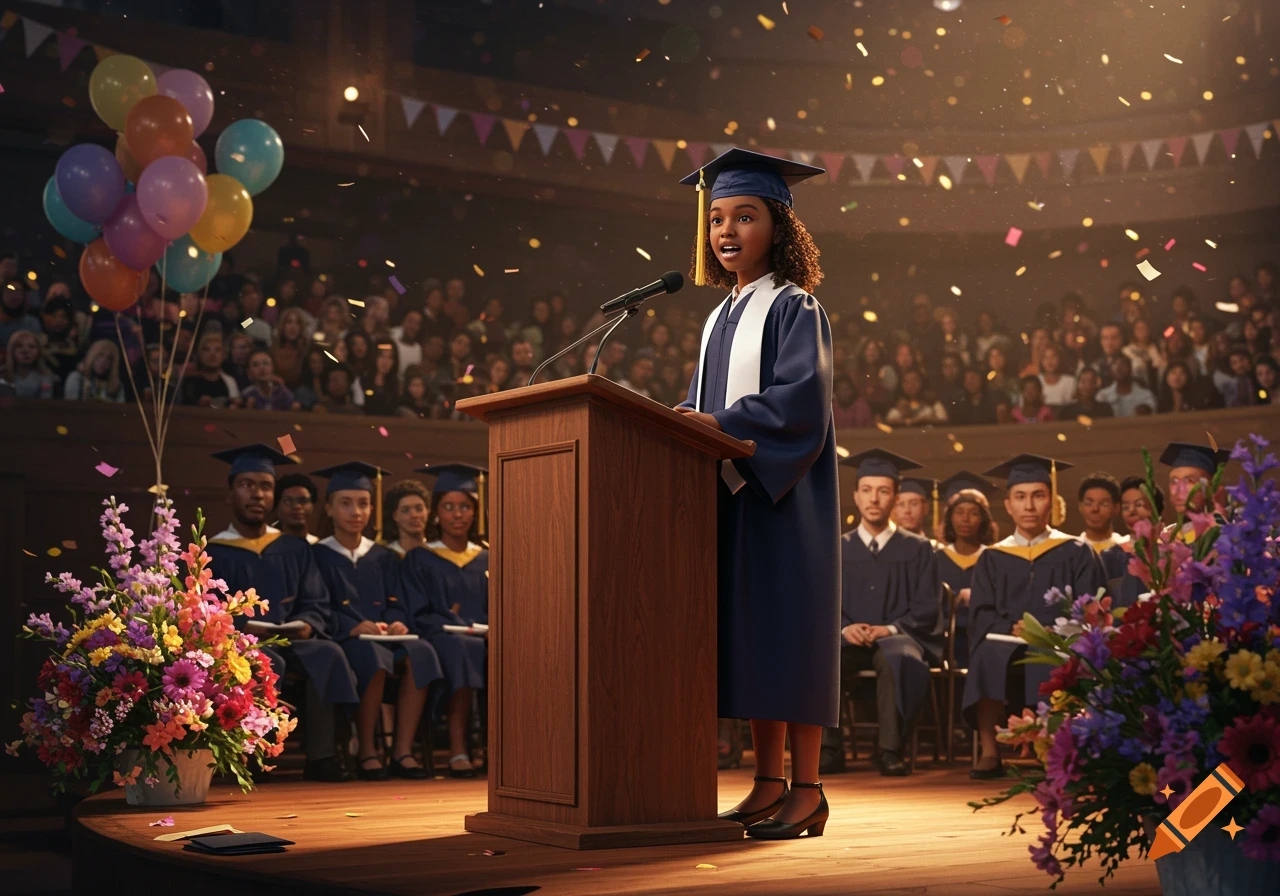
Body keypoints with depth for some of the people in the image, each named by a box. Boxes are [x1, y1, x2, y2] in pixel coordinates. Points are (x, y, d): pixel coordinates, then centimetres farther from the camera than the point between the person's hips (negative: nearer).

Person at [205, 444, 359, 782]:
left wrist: (306, 625, -12)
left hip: (292, 640, 3)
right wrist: (243, 628, -22)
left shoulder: (294, 549, 18)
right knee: (266, 662, -36)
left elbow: (316, 604, 11)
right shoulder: (214, 554, 7)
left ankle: (321, 756, -30)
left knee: (329, 654, -29)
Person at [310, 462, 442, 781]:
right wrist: (353, 627, -22)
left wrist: (396, 623, -11)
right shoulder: (318, 555, 7)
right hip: (342, 641, -4)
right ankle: (366, 753, -26)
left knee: (420, 652, -29)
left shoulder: (382, 557, 20)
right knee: (373, 655, -38)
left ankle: (402, 751, -27)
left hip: (383, 637, 4)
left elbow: (395, 604, 13)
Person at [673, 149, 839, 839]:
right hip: (732, 494, 8)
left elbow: (799, 399, -18)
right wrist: (684, 419, -1)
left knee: (786, 626, -7)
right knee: (747, 632, 6)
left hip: (783, 496, -8)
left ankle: (806, 790, -1)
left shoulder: (794, 309, -5)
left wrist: (718, 423, -22)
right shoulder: (720, 318, 18)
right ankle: (768, 783, 12)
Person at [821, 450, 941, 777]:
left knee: (899, 659, -40)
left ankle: (889, 750, -32)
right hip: (849, 640, 2)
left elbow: (926, 609, 3)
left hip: (899, 637, -2)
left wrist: (891, 628, -15)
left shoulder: (917, 549, 10)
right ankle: (828, 749, -25)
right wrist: (844, 627, -14)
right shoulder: (837, 550, 15)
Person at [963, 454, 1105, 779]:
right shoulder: (993, 558, 18)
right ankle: (989, 751, -33)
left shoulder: (1076, 553, 13)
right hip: (1006, 642, 1)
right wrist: (1012, 628, -14)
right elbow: (981, 616, 8)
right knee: (989, 655, -34)